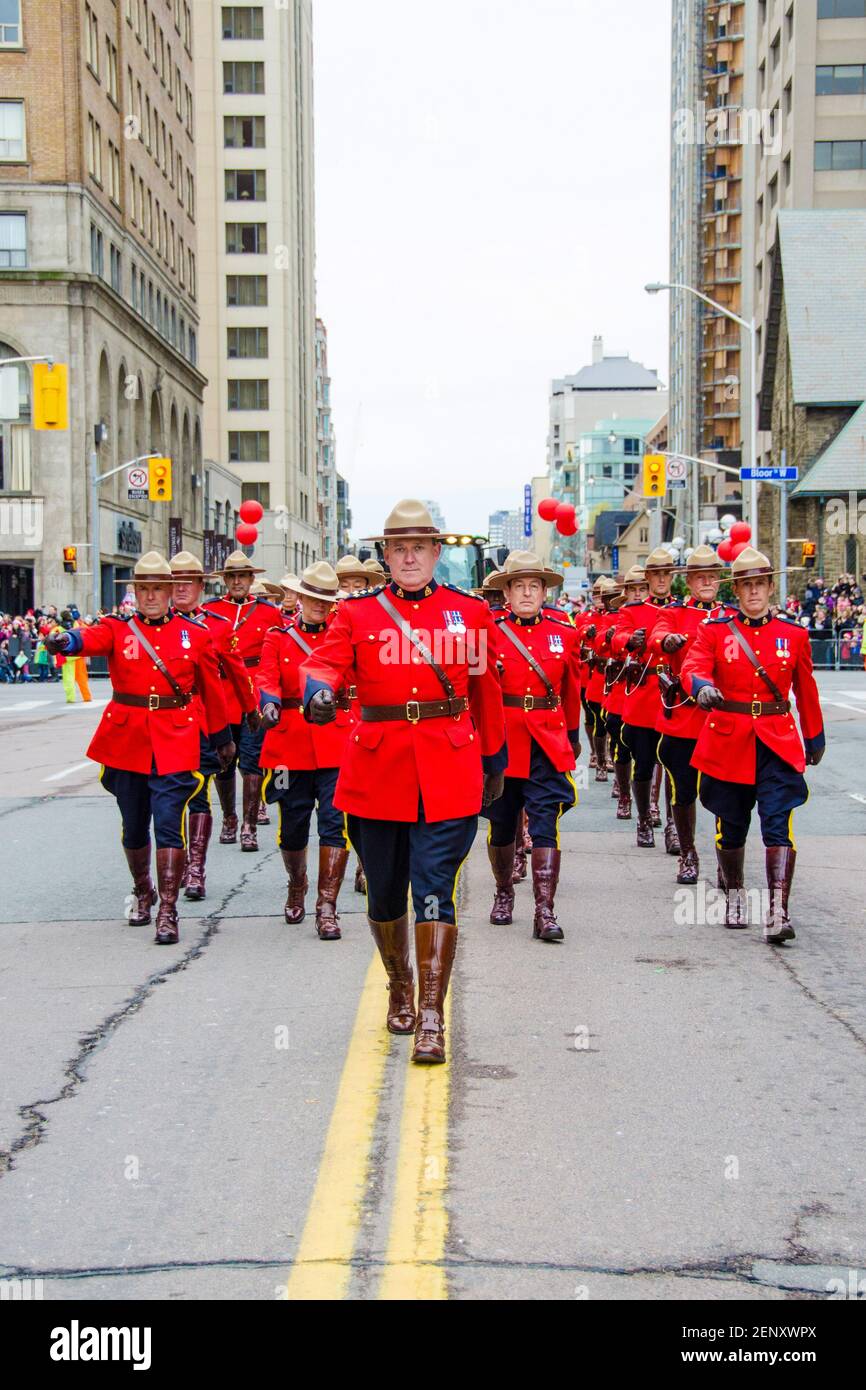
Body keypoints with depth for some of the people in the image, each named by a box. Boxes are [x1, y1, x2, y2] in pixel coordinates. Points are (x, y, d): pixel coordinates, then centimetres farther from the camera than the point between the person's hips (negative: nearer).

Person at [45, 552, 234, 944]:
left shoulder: (195, 634, 3)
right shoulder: (118, 629, 2)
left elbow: (211, 689, 12)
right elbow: (93, 638, -21)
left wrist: (222, 738, 18)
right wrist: (67, 640, -45)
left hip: (175, 743, -2)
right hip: (126, 741, 2)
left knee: (169, 824, -10)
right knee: (134, 827, 13)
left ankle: (167, 911, -6)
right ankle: (143, 893, 37)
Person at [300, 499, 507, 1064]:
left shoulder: (470, 612, 6)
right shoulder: (358, 613, 5)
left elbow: (487, 690, 13)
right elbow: (325, 661, -10)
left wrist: (495, 759, 18)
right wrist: (320, 691, -33)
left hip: (449, 772, -1)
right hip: (376, 772, 2)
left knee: (435, 889, -9)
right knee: (385, 892, 13)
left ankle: (432, 1017, -5)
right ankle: (401, 988, 37)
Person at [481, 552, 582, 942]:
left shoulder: (565, 634, 5)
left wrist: (573, 736, 23)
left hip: (548, 743, 0)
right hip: (501, 741, 0)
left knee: (545, 824, -8)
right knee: (502, 825, 11)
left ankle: (545, 912, -8)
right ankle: (503, 894, 33)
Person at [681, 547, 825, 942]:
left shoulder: (794, 635, 5)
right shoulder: (714, 630, 1)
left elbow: (806, 690, 15)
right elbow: (693, 667, -16)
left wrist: (814, 737, 22)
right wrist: (702, 686, -39)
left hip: (778, 743, 0)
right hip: (728, 741, 0)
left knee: (778, 825, -12)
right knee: (730, 826, 11)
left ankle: (777, 913, -16)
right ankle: (734, 895, 34)